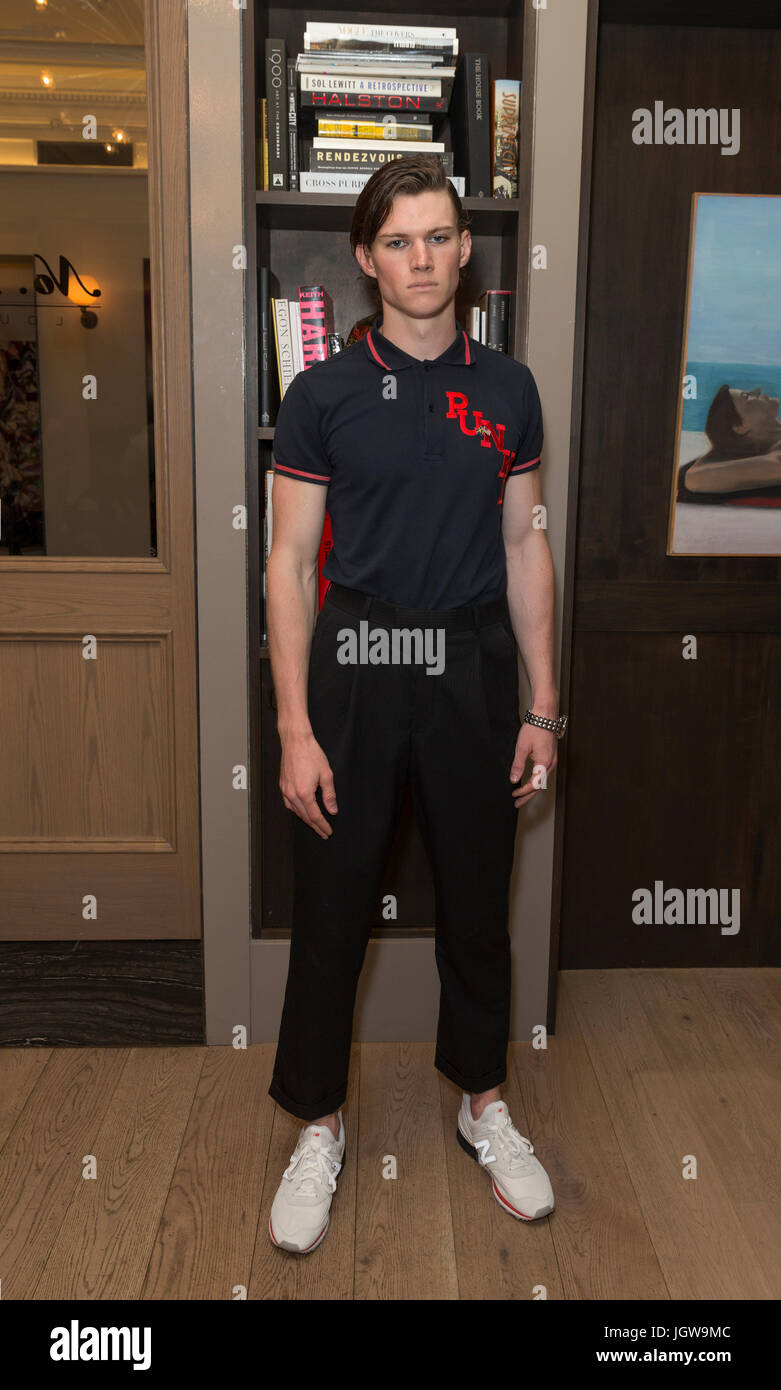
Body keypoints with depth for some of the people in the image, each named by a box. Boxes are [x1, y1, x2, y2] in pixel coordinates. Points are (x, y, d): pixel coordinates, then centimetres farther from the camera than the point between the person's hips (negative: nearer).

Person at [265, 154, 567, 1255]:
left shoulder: (507, 390, 5)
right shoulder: (325, 393, -2)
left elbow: (525, 548, 7)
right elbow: (290, 563, -4)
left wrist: (543, 708, 3)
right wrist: (296, 730, -10)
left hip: (474, 669, 2)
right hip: (356, 667, -2)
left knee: (477, 898, 14)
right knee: (332, 906, 7)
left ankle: (484, 1101, 36)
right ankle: (319, 1124, 28)